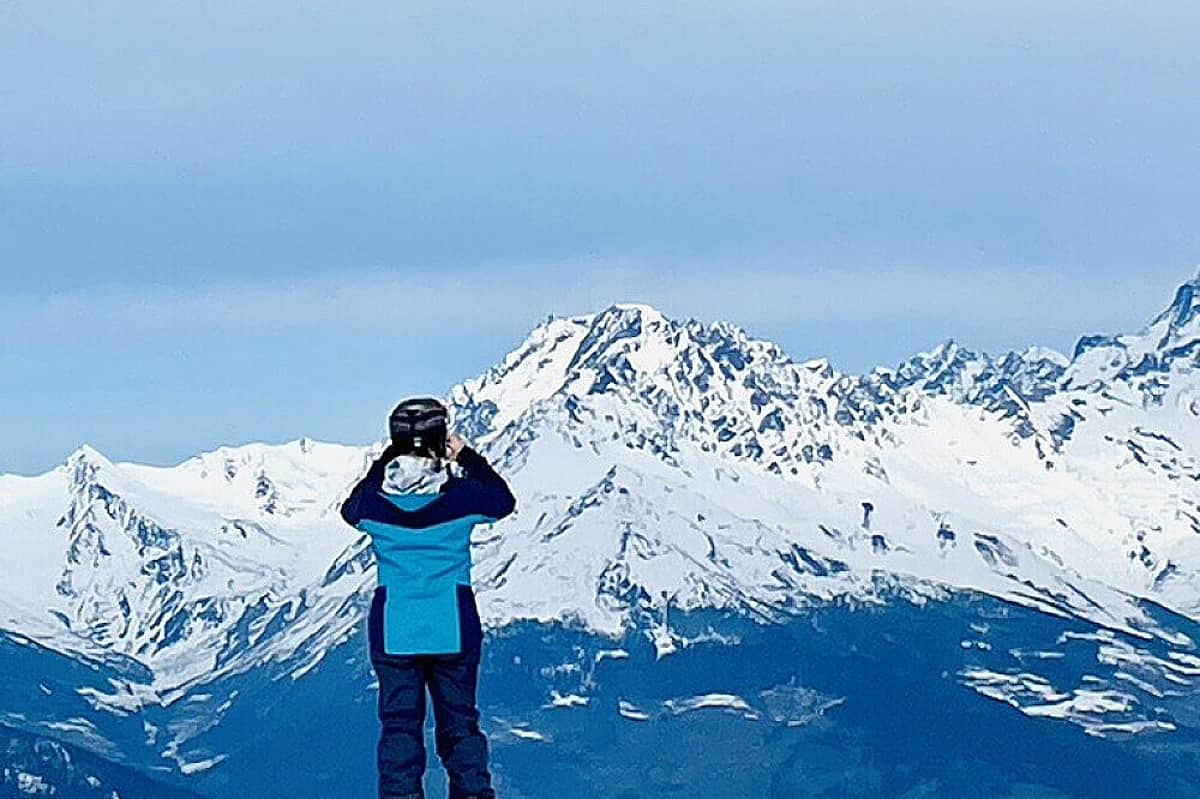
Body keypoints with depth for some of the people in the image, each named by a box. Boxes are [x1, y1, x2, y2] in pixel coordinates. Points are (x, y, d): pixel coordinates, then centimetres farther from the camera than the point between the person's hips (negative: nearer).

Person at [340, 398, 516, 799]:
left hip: (392, 636, 0)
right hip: (454, 634, 0)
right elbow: (504, 501, 12)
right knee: (459, 725, 10)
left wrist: (381, 464, 18)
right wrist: (468, 457, 16)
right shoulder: (463, 498, -9)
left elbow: (350, 509, 18)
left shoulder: (377, 503, -7)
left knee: (399, 728, 6)